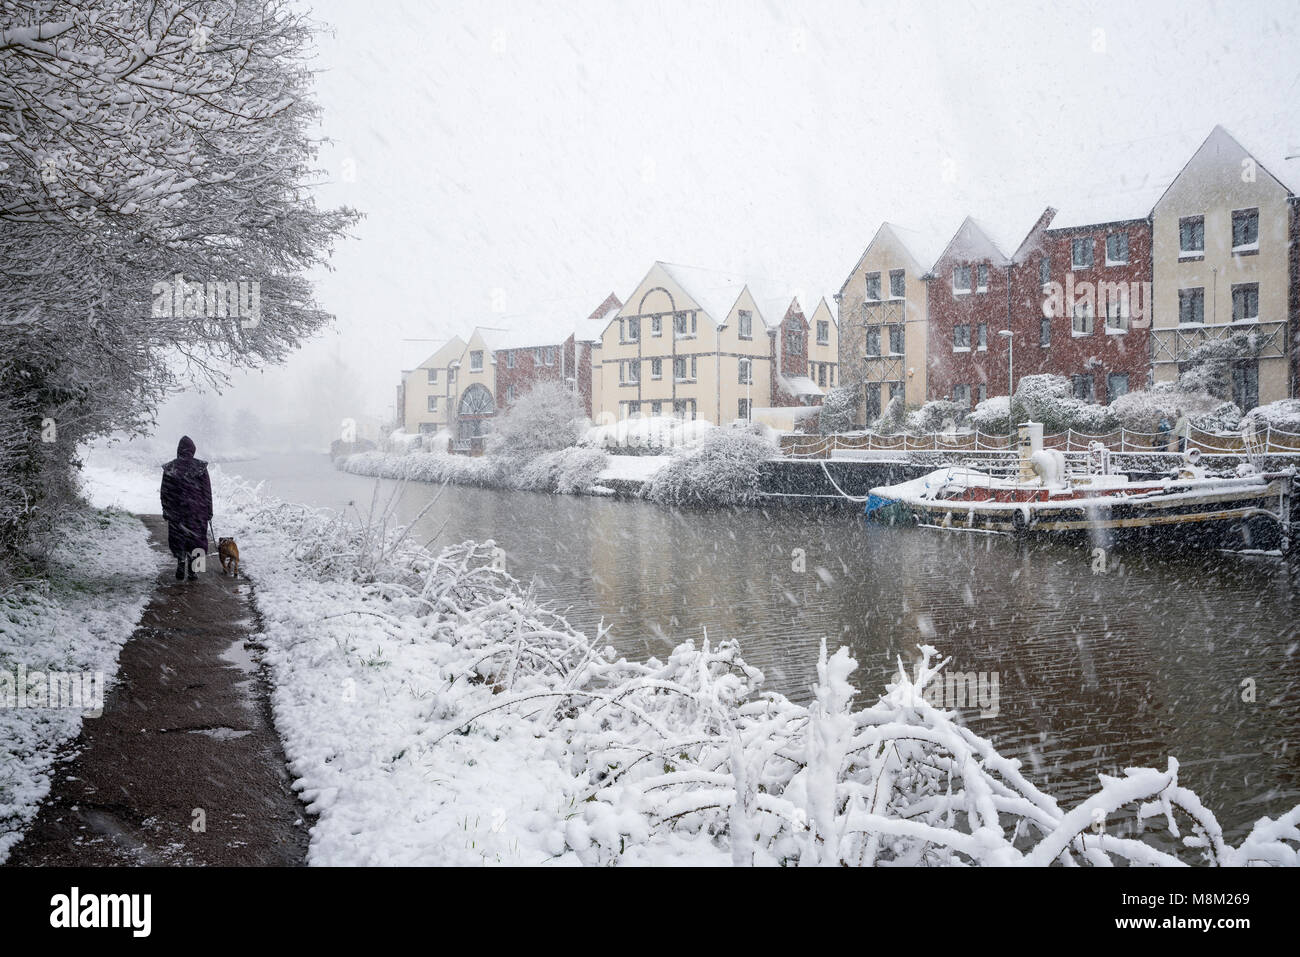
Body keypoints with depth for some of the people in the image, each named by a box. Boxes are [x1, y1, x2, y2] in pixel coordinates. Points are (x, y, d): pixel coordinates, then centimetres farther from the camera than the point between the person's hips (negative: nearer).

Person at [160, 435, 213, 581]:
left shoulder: (170, 468, -2)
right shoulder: (201, 467, -5)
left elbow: (164, 492, 2)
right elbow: (207, 491, -3)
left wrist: (165, 510, 11)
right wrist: (209, 511, 4)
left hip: (176, 511, 1)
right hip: (197, 510, -1)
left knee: (178, 538, 13)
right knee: (195, 538, 8)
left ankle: (181, 563, -3)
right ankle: (192, 570, 6)